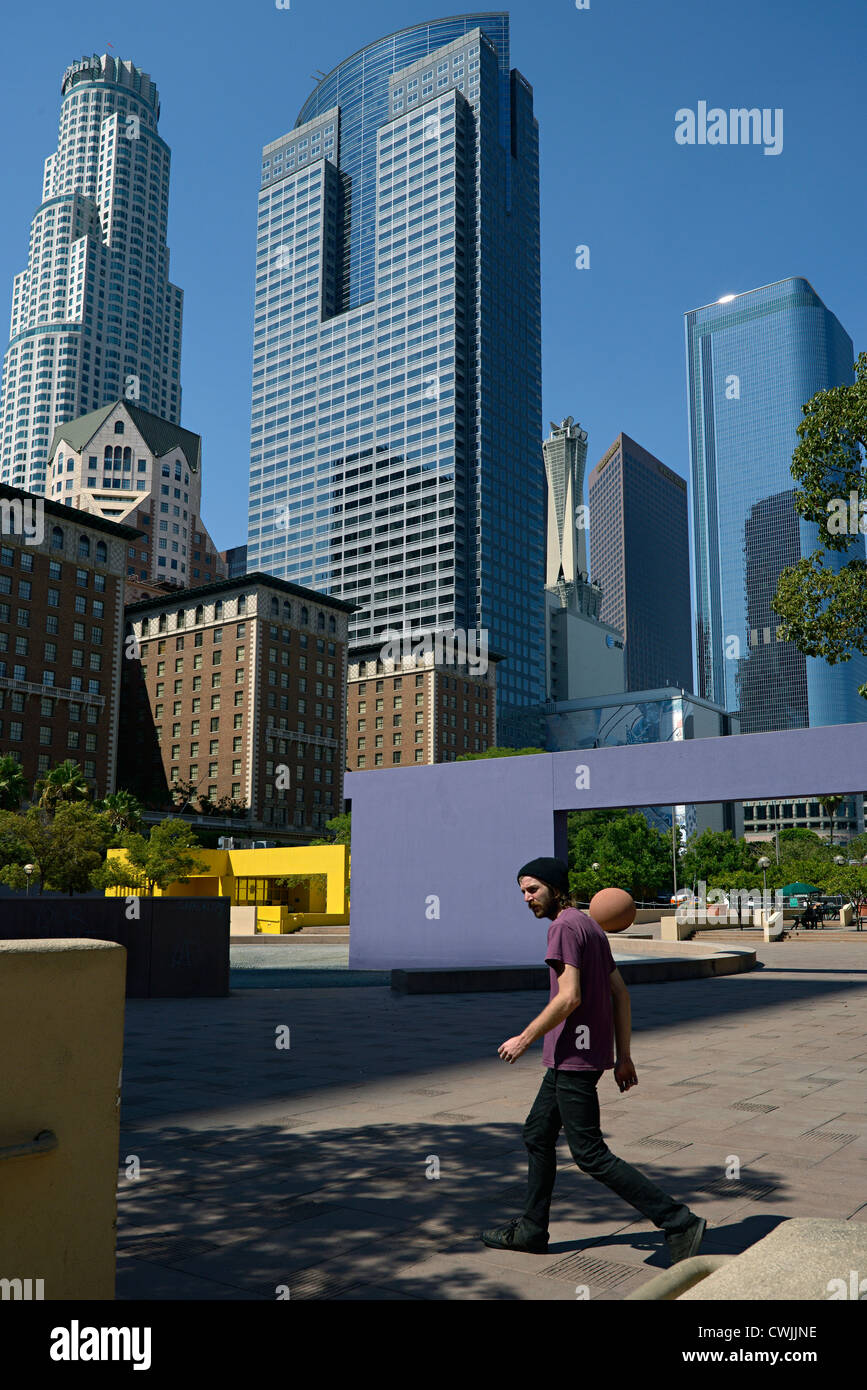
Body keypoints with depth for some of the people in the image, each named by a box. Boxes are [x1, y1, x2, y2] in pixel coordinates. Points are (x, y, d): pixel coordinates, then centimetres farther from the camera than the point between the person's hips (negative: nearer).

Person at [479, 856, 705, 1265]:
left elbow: (569, 998, -23)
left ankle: (678, 1221, -2)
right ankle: (531, 1230, 29)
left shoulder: (565, 927, -15)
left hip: (574, 1059, -10)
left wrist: (523, 1040, -15)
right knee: (537, 1135, 19)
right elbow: (620, 994, 15)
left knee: (590, 1155, -5)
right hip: (570, 1059, 10)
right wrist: (623, 1055, 17)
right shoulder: (591, 926, 14)